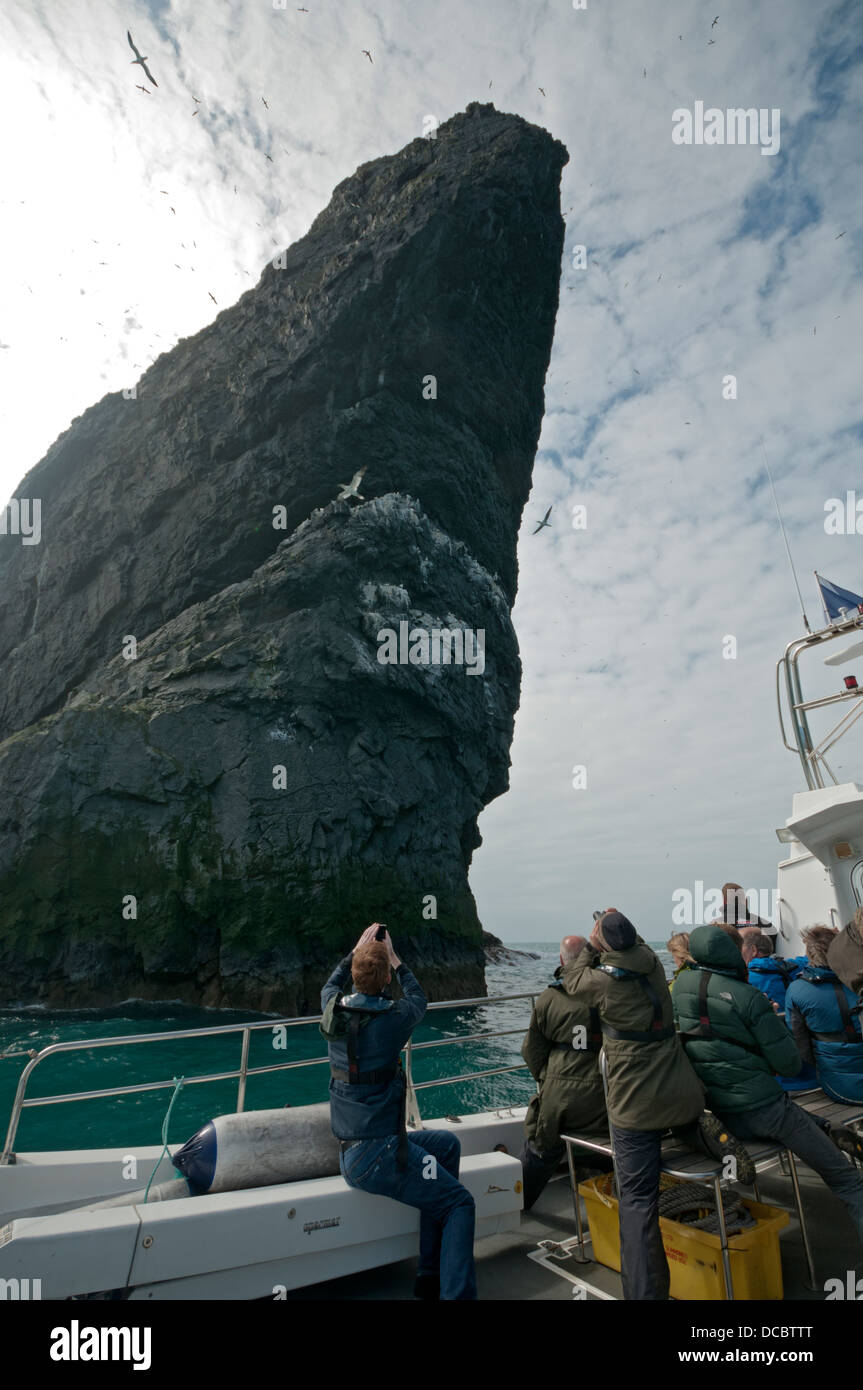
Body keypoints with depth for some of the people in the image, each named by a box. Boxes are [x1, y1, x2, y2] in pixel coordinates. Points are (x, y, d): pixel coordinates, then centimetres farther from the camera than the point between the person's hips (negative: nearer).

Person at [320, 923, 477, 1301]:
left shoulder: (333, 1009, -5)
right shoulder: (392, 1017, -20)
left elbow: (330, 985, 21)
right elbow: (418, 999, 4)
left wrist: (357, 950, 26)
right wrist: (396, 962, 16)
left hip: (350, 1151, 8)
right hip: (378, 1153, -8)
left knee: (446, 1143, 21)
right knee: (460, 1204, 3)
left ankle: (431, 1276, 25)